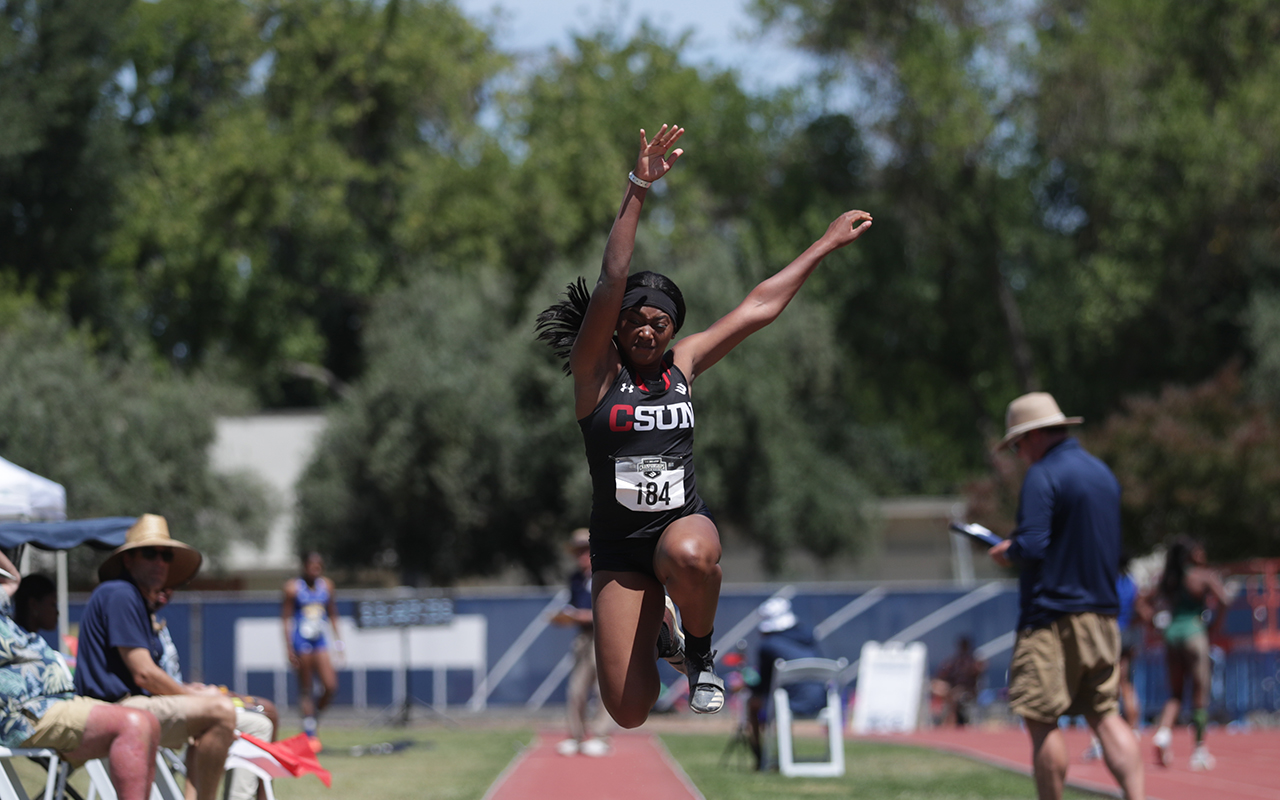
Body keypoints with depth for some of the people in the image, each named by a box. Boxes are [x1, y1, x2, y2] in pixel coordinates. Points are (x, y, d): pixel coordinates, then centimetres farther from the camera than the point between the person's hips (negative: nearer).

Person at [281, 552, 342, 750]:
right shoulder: (293, 588, -6)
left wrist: (338, 641, 13)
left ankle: (315, 715, 19)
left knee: (330, 685, -7)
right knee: (306, 689, -1)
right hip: (301, 643, -4)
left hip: (320, 641, 4)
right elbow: (286, 619, -4)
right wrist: (289, 648, -9)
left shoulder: (326, 585, 8)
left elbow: (332, 615, 17)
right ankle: (310, 734, 4)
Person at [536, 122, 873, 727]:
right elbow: (612, 281, -18)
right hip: (618, 546, -1)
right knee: (629, 714, -6)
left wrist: (827, 244, 13)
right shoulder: (596, 369, -5)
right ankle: (658, 629, 31)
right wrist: (638, 190, -27)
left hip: (683, 522, 1)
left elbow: (760, 306, 10)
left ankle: (700, 653, -6)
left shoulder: (683, 362, 4)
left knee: (689, 557, -40)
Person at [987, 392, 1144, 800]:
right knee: (1104, 716, 10)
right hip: (1102, 614, 8)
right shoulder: (1103, 472, 16)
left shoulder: (1042, 476, -11)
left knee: (1041, 721, -2)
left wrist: (1007, 553, 2)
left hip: (1054, 617, -8)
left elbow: (1031, 547, -21)